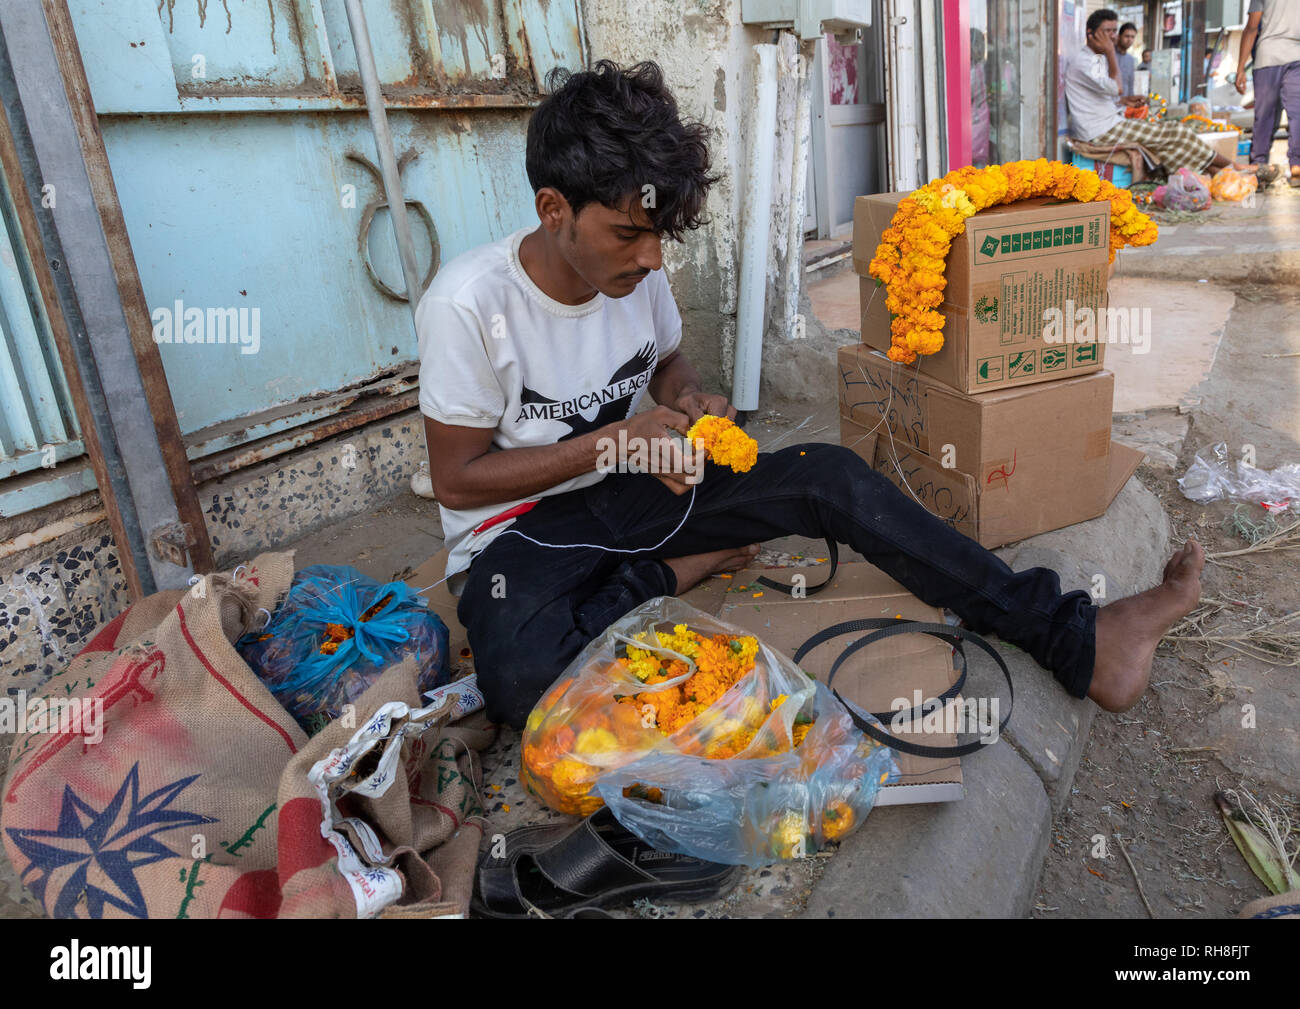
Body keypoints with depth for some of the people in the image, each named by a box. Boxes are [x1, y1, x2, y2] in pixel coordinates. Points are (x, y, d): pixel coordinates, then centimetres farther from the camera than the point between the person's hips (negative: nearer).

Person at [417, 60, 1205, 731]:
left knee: (828, 475, -16)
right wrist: (610, 444, -23)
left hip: (628, 490, 5)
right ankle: (670, 573, -10)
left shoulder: (636, 273, -4)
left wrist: (689, 398, -8)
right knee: (525, 678, -40)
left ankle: (1073, 638, -14)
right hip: (518, 529, -4)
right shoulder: (469, 303, -21)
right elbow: (457, 480, -15)